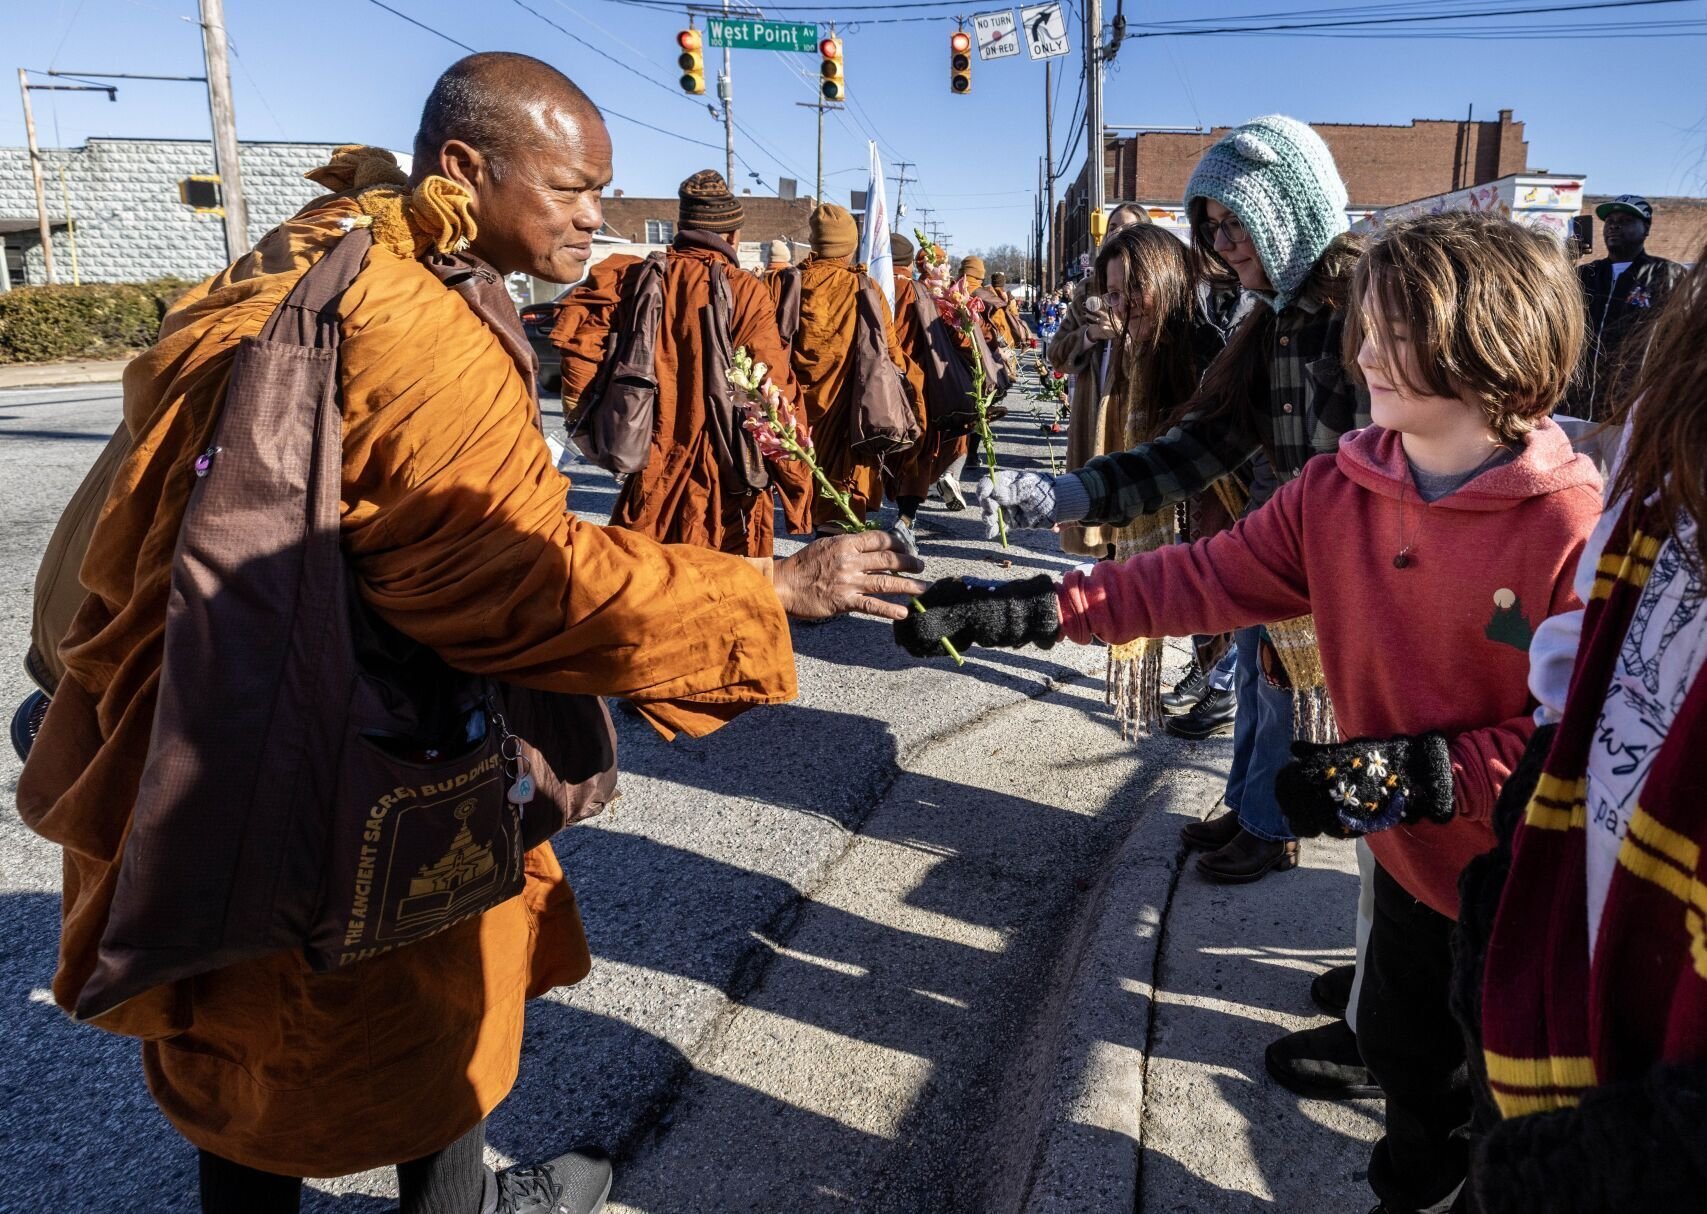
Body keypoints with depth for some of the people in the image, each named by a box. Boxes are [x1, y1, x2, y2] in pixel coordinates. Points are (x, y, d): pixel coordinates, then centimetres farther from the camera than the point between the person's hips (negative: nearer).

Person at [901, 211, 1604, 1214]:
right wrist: (1029, 610, -21)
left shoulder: (1576, 529, -25)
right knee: (1404, 1054, 28)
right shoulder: (1338, 492, -9)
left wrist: (1417, 774, -30)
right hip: (1413, 861, 6)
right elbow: (1208, 577, -12)